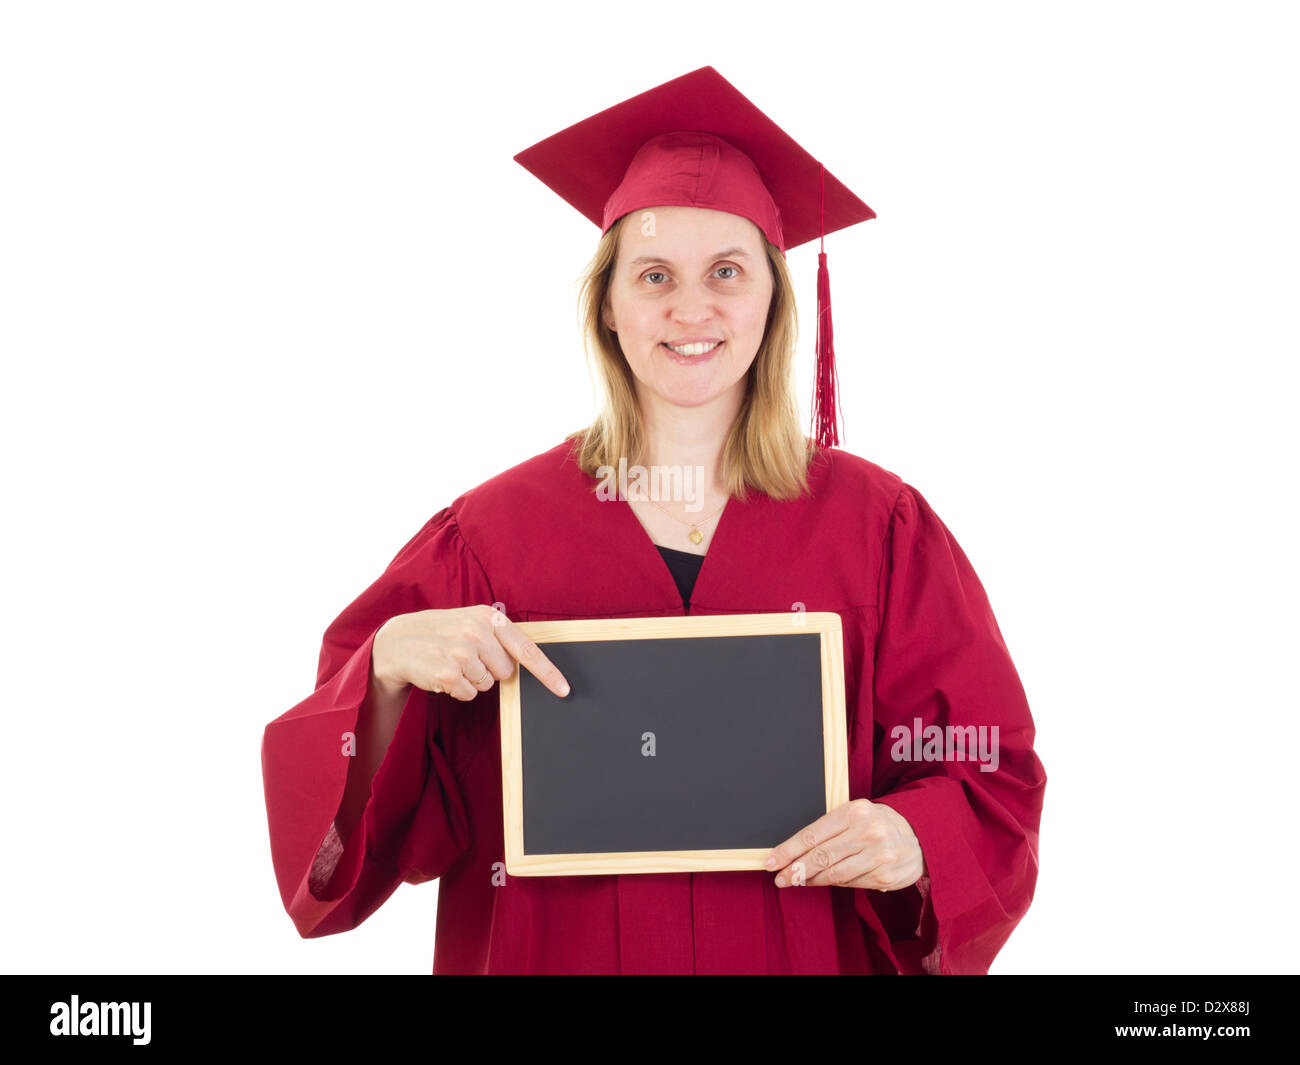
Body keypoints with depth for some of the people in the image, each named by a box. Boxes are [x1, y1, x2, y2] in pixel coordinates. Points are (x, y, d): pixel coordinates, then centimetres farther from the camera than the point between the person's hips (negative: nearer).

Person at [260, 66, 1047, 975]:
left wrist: (913, 841, -22)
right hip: (555, 951, 0)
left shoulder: (879, 526, -5)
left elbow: (994, 774, -2)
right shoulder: (494, 533, -6)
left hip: (809, 952, 1)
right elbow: (375, 809, -7)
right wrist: (390, 663, -25)